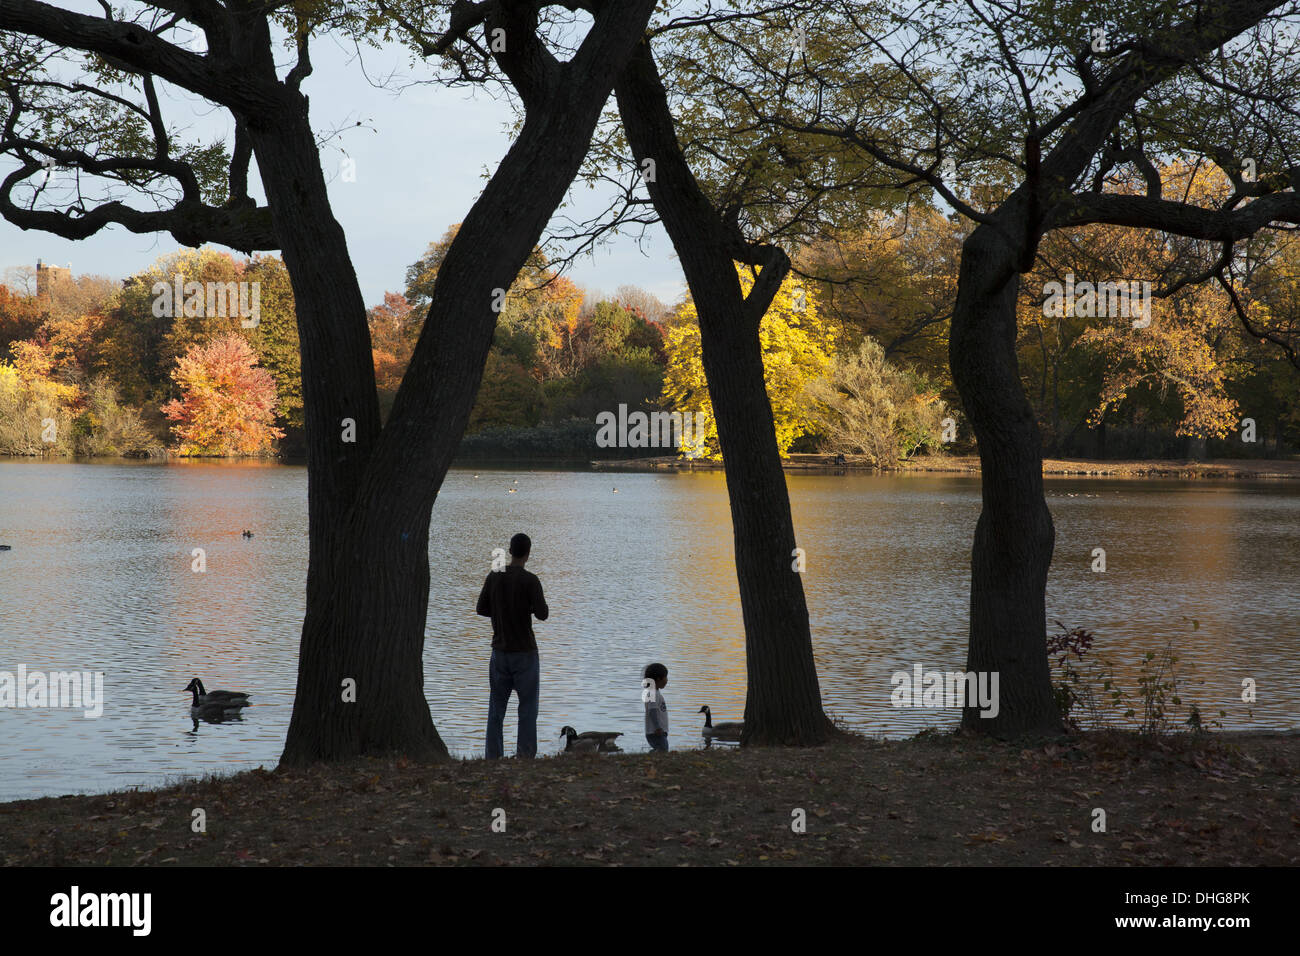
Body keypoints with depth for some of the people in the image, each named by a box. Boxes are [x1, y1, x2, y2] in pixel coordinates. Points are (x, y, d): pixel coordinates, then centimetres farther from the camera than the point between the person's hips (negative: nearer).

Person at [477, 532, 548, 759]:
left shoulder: (494, 576, 2)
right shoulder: (530, 580, -12)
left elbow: (482, 609, 8)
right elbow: (542, 614, -15)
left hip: (500, 651, 4)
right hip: (525, 653, -4)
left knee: (496, 706, 8)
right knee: (528, 706, 2)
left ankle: (494, 757, 5)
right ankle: (525, 755, -2)